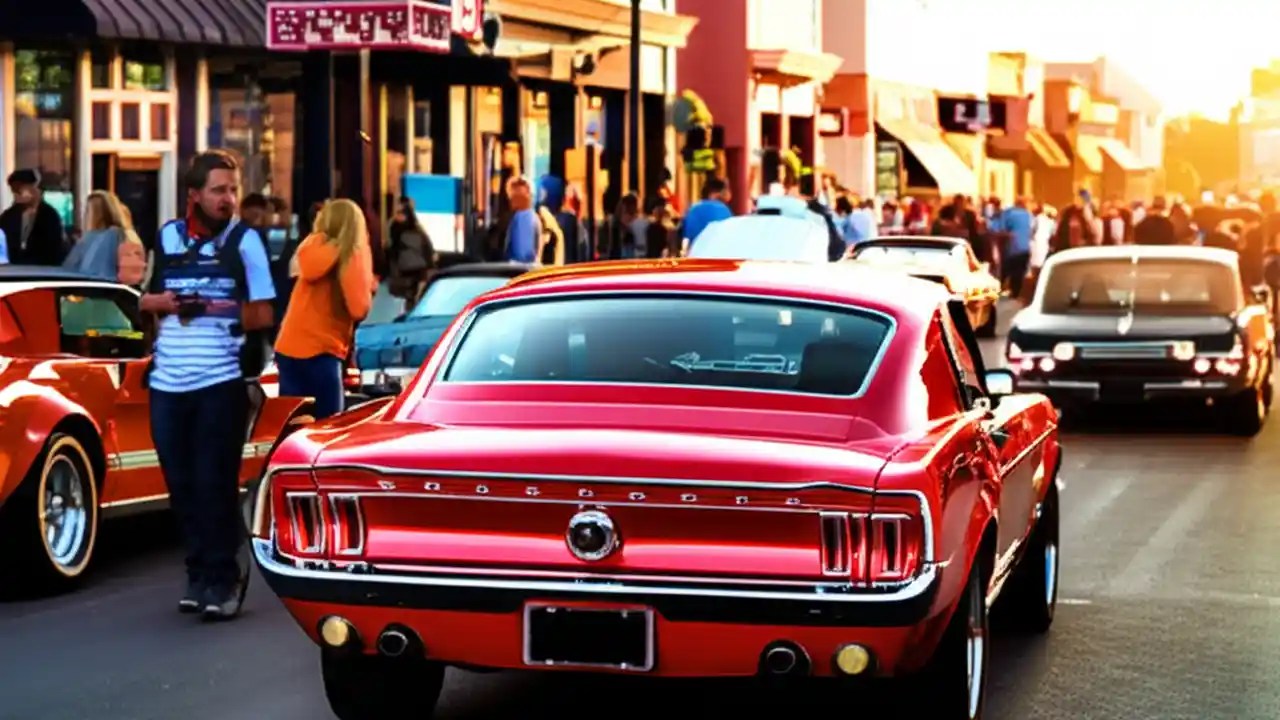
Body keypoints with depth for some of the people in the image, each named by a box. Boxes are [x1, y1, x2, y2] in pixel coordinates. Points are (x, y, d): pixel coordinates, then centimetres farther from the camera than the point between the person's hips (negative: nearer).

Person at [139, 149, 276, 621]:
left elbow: (262, 315, 0)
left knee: (215, 484, -4)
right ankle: (198, 573, 18)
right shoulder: (167, 237, 11)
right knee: (182, 485, 7)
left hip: (220, 381, -4)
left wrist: (208, 309, -11)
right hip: (168, 382, 4)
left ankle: (222, 579, 2)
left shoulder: (244, 240, 1)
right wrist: (162, 303, -4)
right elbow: (145, 300, 19)